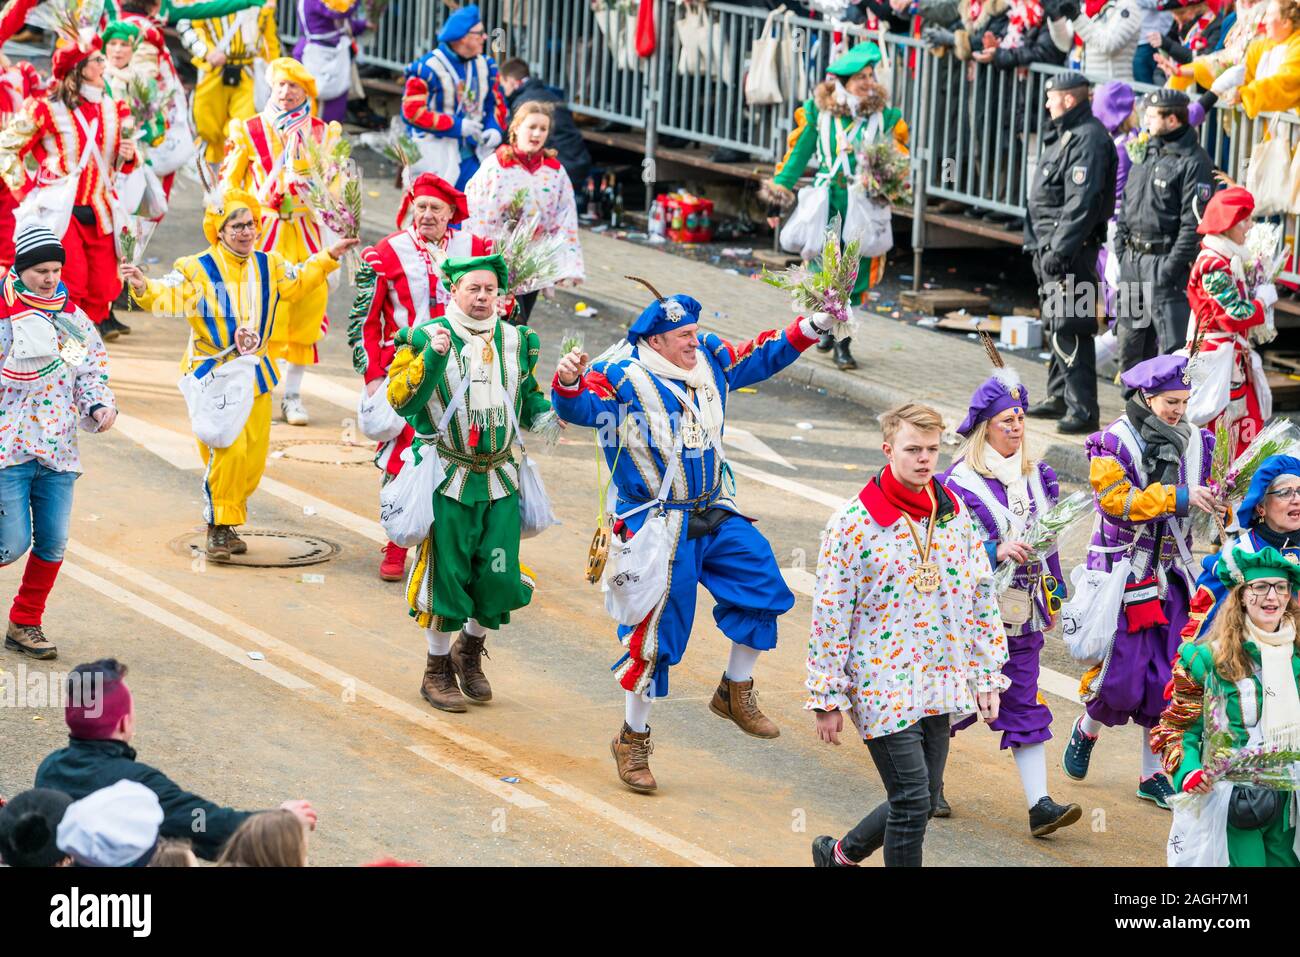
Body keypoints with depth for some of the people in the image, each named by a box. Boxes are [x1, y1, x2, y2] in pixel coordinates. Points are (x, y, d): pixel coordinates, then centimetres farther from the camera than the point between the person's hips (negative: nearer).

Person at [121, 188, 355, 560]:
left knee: (253, 456, 5)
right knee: (227, 449, -18)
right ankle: (217, 528, -8)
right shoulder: (197, 269, -8)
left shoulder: (269, 267, 9)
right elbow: (167, 298, -16)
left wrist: (329, 257, 24)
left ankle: (230, 525, 20)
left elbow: (299, 282, 27)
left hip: (256, 376, 6)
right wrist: (143, 286, -36)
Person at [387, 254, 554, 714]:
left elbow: (529, 399, 19)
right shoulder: (426, 339, -7)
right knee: (445, 573, 1)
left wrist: (547, 414, -2)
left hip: (500, 478, 4)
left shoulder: (516, 342, 7)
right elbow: (401, 401, -15)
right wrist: (430, 358, -27)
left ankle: (470, 652, 29)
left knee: (499, 576, 3)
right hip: (448, 479, -4)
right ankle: (437, 671, 17)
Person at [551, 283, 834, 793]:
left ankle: (735, 693, 27)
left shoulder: (710, 360, 4)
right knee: (656, 631, -4)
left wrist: (807, 330, 11)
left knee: (765, 589, 5)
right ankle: (632, 740, 12)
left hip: (714, 516, 7)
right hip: (659, 528, -7)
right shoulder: (623, 378, -16)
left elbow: (759, 357, 19)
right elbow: (579, 408, -31)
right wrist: (569, 383, -52)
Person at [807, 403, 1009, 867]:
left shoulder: (955, 513, 5)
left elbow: (980, 597, 13)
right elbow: (829, 615, -8)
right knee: (912, 799, -9)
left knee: (921, 799, 11)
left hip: (940, 683, 6)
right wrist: (827, 698, -7)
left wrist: (988, 675, 9)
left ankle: (840, 854, 34)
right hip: (881, 684, -6)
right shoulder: (854, 522, -10)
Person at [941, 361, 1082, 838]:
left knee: (1026, 706, 2)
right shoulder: (958, 482, -10)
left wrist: (1056, 589, 19)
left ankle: (1040, 804, -3)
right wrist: (995, 552, -28)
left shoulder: (1036, 476, 9)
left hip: (1023, 615, 5)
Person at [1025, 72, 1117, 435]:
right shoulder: (1066, 135, 18)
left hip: (1072, 251, -11)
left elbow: (1082, 202, -24)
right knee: (1056, 326, 18)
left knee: (1069, 329, -13)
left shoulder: (1088, 139, -16)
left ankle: (1084, 410, -13)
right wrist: (1039, 244, 24)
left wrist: (1060, 250, -26)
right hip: (1051, 247, 11)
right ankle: (1059, 398, 28)